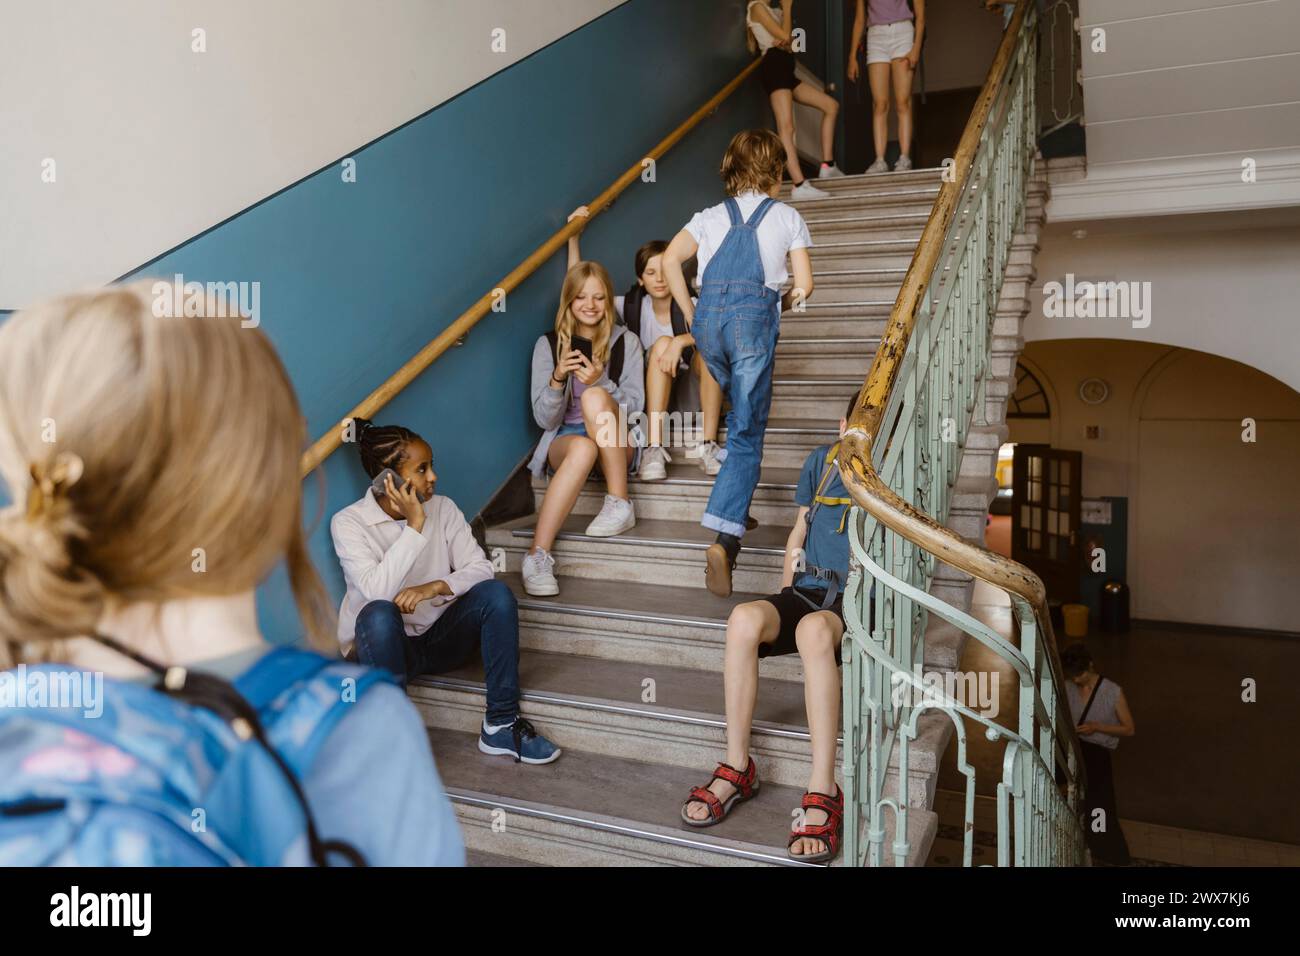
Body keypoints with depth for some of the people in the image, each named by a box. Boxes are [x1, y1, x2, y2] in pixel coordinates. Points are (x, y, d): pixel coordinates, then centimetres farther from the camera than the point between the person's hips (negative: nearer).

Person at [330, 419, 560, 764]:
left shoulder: (443, 508, 0)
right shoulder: (348, 523, -12)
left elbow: (481, 568, -7)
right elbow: (376, 591, -27)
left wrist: (436, 587, -25)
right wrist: (415, 526, -27)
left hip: (441, 638, 4)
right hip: (385, 645, -4)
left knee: (495, 592, -23)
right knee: (379, 613, -37)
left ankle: (500, 725, -17)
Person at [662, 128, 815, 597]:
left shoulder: (710, 217, 20)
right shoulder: (788, 217, 14)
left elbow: (670, 259, 4)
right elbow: (803, 286, 8)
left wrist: (691, 314, 11)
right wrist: (782, 304, 29)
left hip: (709, 317, 4)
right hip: (754, 316, -3)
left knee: (743, 414, 26)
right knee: (747, 432, -4)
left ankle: (736, 505, 30)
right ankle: (725, 538, -18)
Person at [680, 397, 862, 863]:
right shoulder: (821, 461, 16)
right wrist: (784, 597, 11)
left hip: (859, 599, -4)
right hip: (806, 591, 4)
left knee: (814, 630, -40)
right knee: (744, 618, -31)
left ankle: (823, 792, -40)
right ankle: (737, 768, -21)